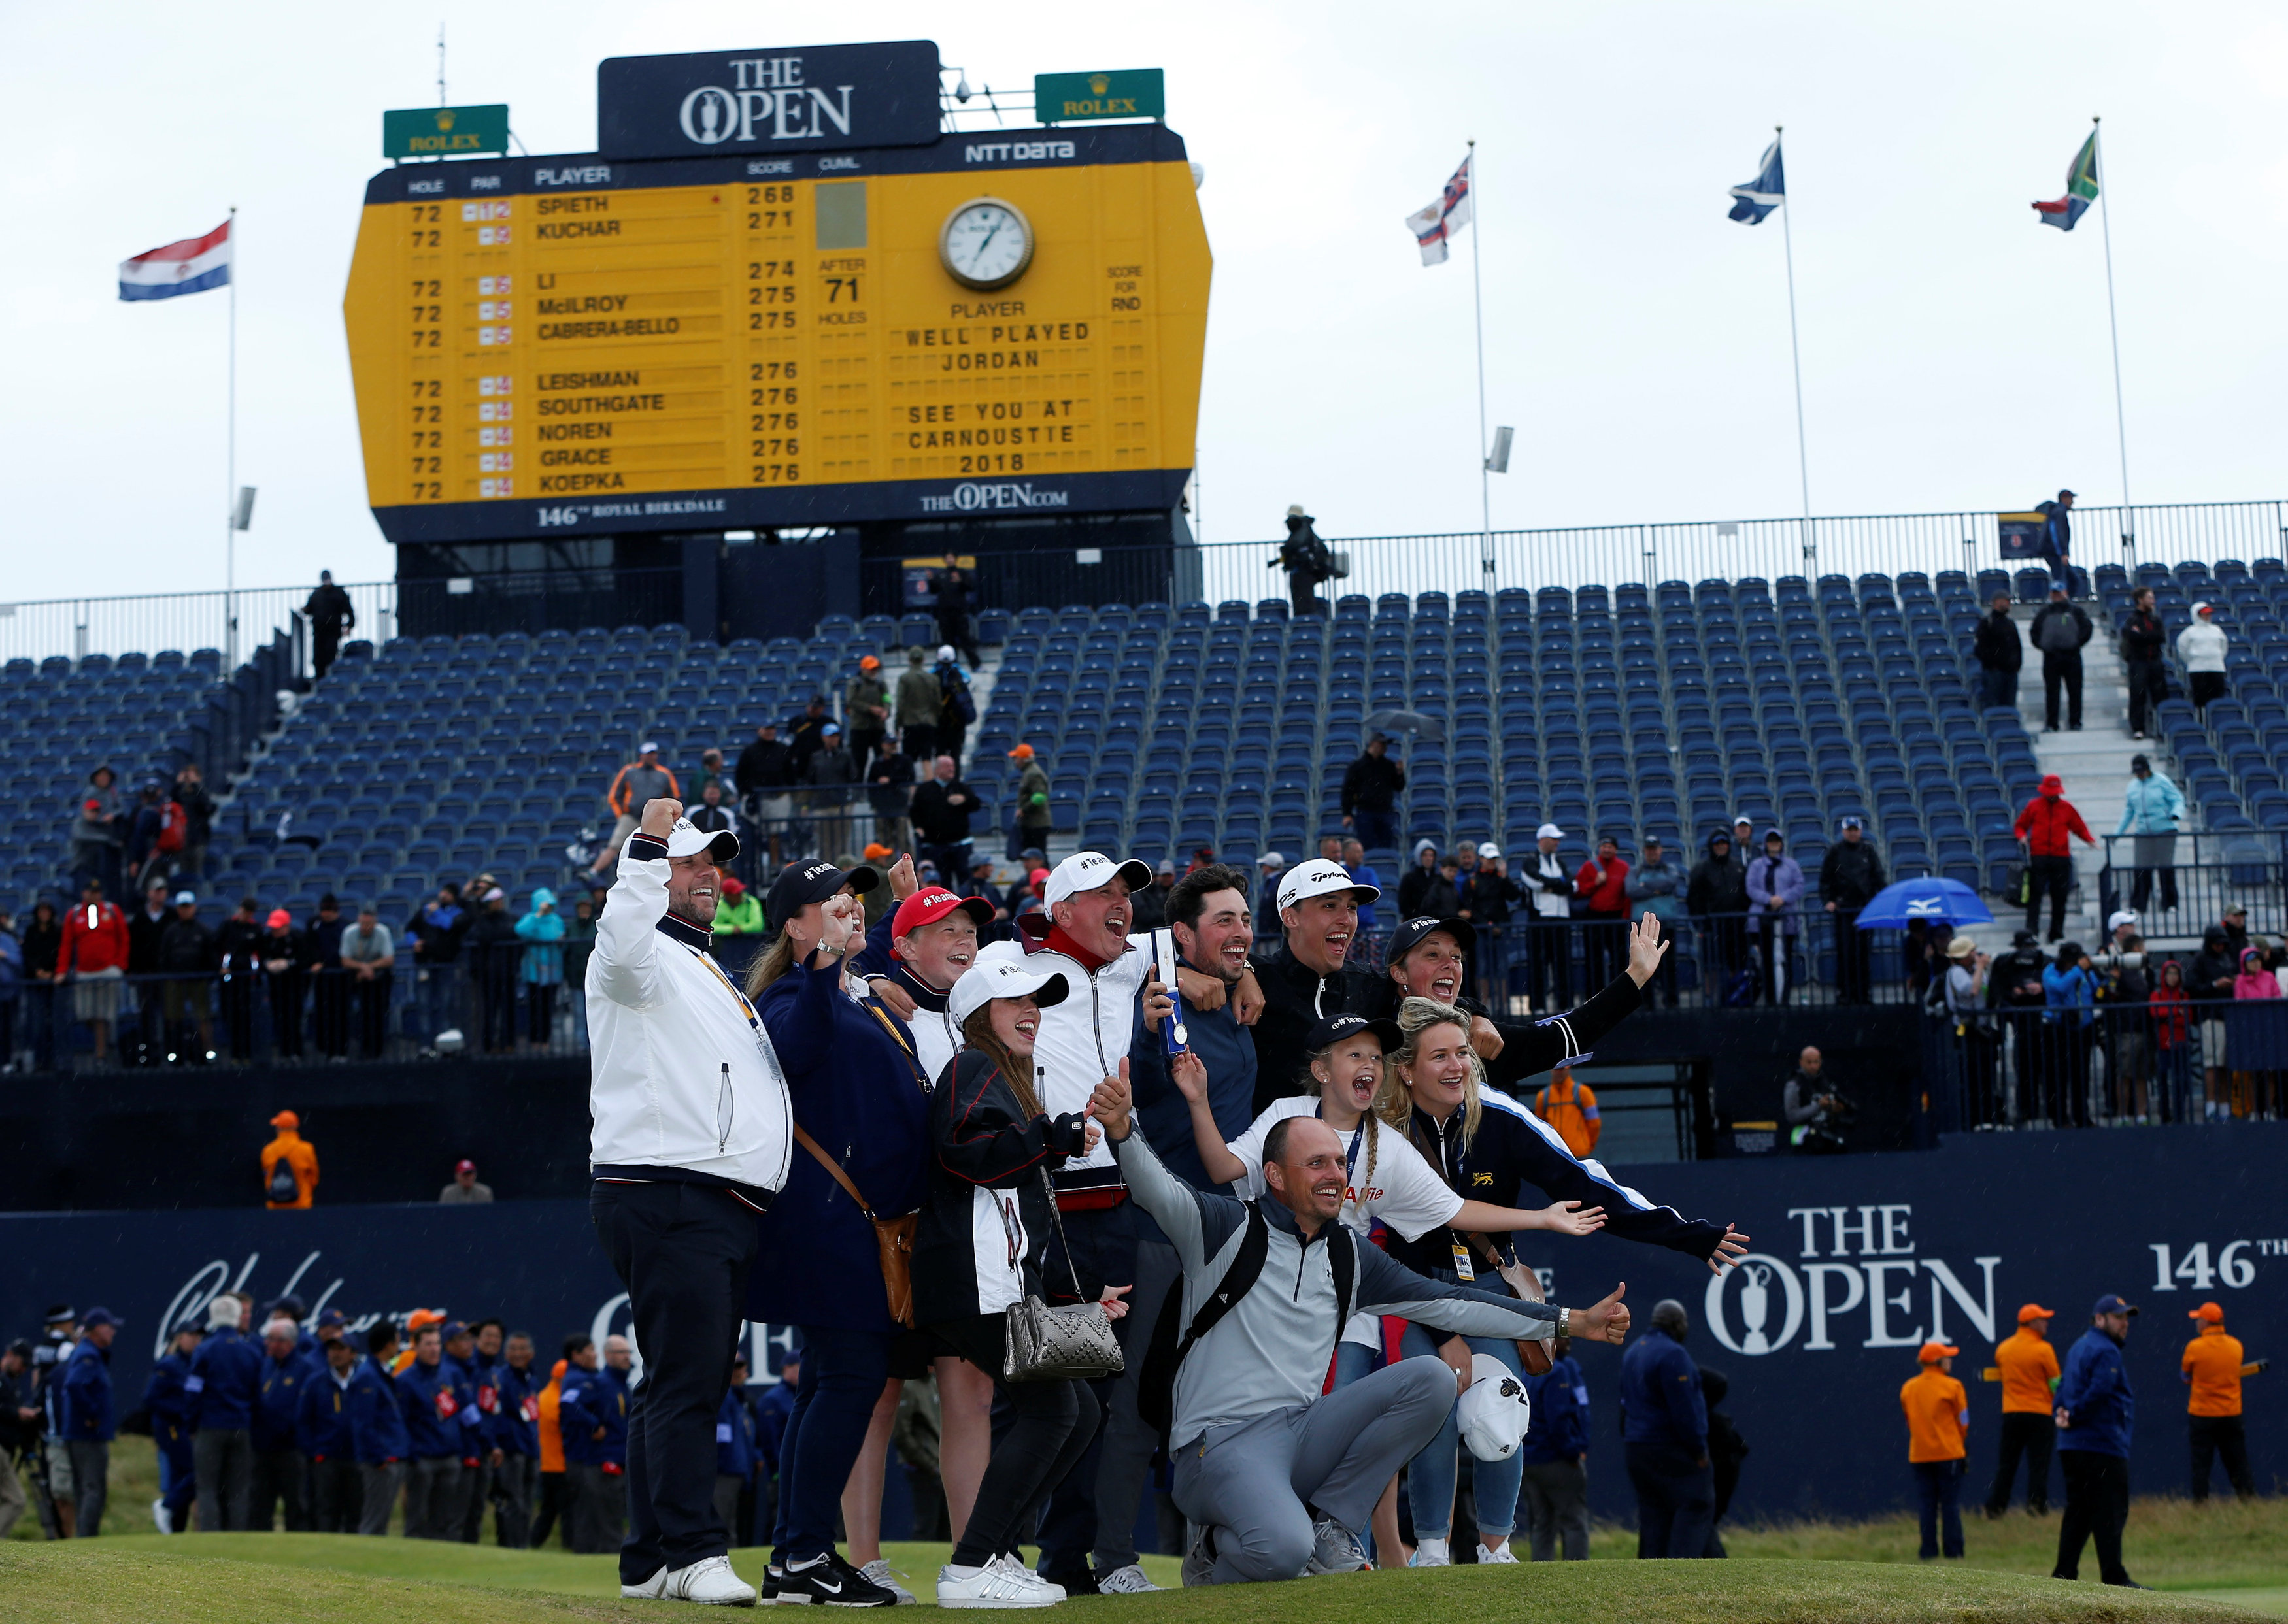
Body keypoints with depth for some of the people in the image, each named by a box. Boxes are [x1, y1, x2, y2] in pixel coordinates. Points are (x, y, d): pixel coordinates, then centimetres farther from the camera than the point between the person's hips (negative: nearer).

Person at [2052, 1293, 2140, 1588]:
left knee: (2078, 1511, 12)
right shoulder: (2106, 1352, -11)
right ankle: (2114, 1577, -6)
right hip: (2103, 1444, -9)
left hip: (2070, 1447, 9)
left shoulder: (2077, 1348, 20)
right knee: (2110, 1512, -6)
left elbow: (2064, 1386, 15)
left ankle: (2064, 1575, 10)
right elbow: (2098, 1392, -21)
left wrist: (2063, 1412, -3)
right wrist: (2073, 1416, -11)